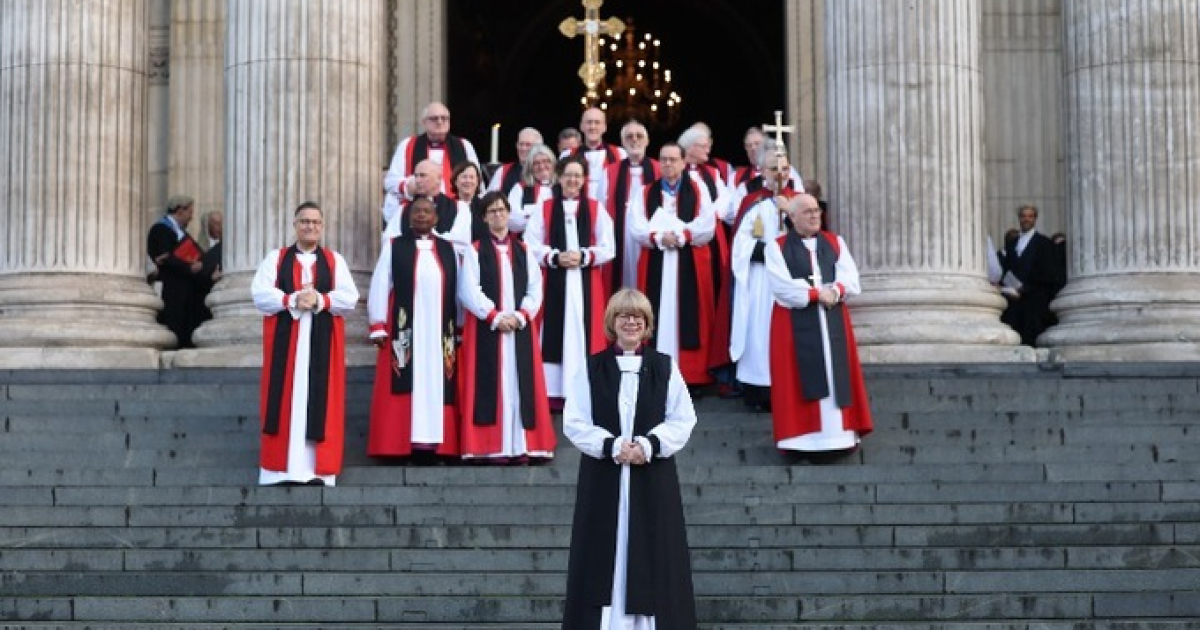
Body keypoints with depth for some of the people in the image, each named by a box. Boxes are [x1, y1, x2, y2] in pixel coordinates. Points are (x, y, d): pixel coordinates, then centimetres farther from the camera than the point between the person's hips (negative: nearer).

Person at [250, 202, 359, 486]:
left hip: (322, 344, 1)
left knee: (320, 402, -3)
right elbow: (260, 294, -2)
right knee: (286, 400, -3)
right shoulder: (275, 259, 11)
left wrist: (321, 300, -15)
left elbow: (350, 298, 1)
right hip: (284, 342, 0)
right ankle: (280, 468, -3)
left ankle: (319, 469, -3)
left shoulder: (335, 261, 13)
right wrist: (292, 301, -16)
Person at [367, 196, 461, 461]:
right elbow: (379, 287, 0)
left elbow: (458, 291, 11)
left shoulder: (448, 250, 11)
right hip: (403, 331, -2)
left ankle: (430, 443, 4)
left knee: (436, 386, 1)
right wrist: (378, 327, -7)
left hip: (439, 332, 2)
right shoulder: (394, 247, 5)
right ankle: (398, 444, -2)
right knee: (402, 388, -3)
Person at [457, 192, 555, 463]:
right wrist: (495, 317, -14)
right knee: (491, 385, -6)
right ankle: (493, 446, -6)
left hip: (521, 327, 3)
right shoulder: (475, 251, 4)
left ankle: (522, 445, 1)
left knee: (520, 385, 0)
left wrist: (520, 316, -10)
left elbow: (535, 289, 6)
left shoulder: (524, 251, 15)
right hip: (486, 328, -3)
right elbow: (469, 291, -6)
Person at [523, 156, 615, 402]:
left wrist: (584, 257, -13)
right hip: (553, 283, 0)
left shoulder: (596, 209, 7)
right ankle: (554, 391, 0)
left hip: (586, 284, 0)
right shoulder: (544, 209, 6)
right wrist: (555, 257, -14)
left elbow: (608, 248, 3)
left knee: (583, 333, -1)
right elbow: (531, 246, 1)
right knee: (555, 334, -3)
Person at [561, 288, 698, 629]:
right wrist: (612, 446, -15)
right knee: (605, 556, -1)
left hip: (653, 478, 0)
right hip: (603, 478, 0)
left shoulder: (665, 367, 7)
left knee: (651, 557, 0)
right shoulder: (591, 368, 5)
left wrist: (648, 445, -14)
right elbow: (574, 423, -1)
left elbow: (683, 420, 2)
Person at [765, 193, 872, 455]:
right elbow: (783, 287, -11)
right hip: (795, 324, -4)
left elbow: (850, 279, 2)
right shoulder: (777, 247, 2)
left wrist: (834, 291, -17)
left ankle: (838, 432, 3)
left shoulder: (835, 242, 14)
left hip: (833, 322, 4)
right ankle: (802, 436, -3)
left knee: (835, 376, 1)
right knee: (804, 379, -5)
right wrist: (816, 293, -13)